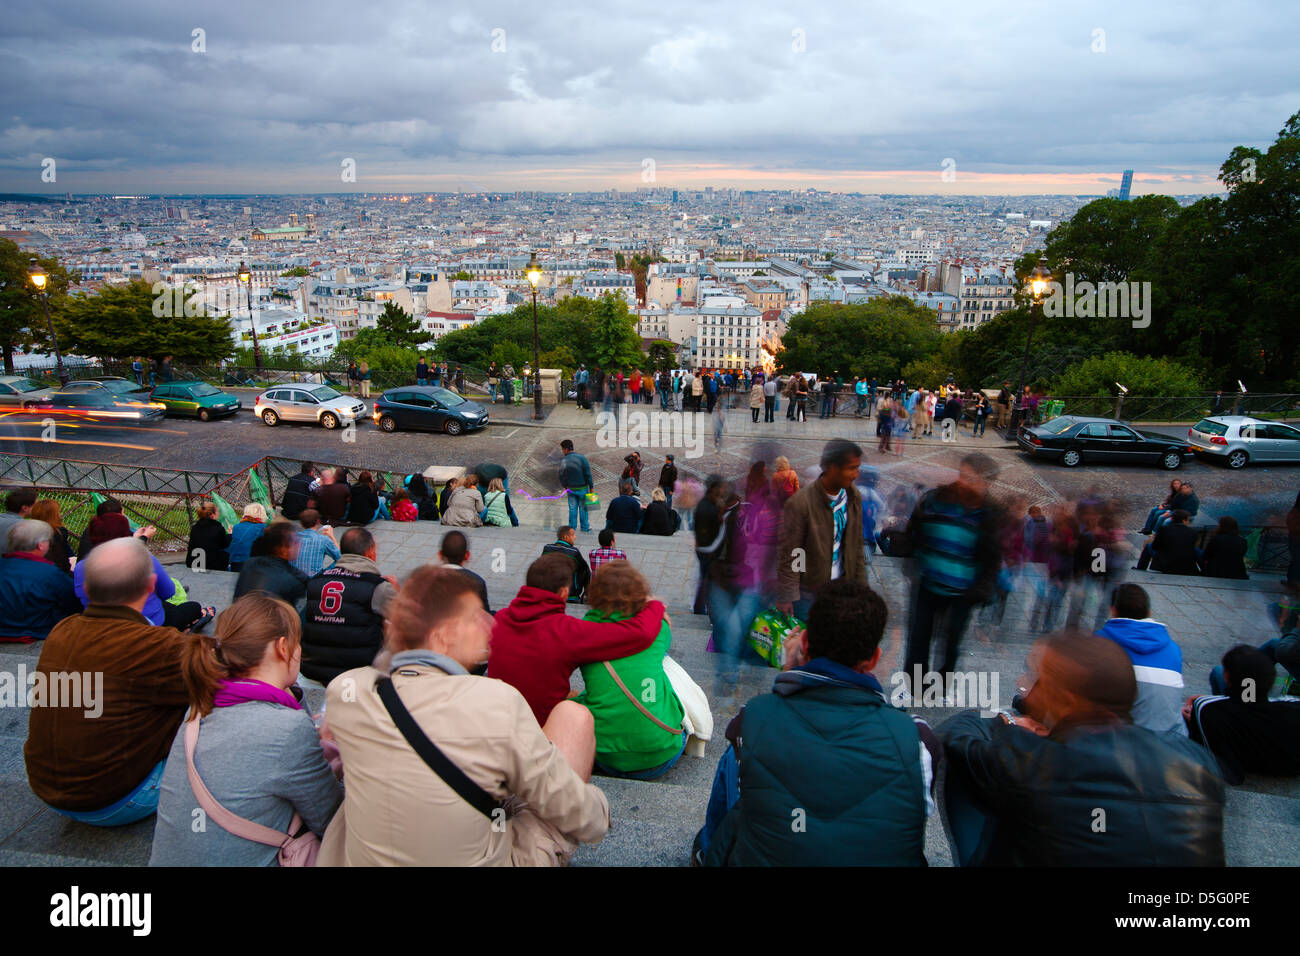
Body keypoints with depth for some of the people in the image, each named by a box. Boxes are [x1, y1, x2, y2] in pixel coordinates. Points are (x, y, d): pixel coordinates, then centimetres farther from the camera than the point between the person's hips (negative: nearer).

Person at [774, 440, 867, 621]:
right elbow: (788, 555, -14)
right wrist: (785, 598, -11)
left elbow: (856, 546, 8)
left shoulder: (854, 497, -1)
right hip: (808, 591, -5)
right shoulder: (800, 504, -20)